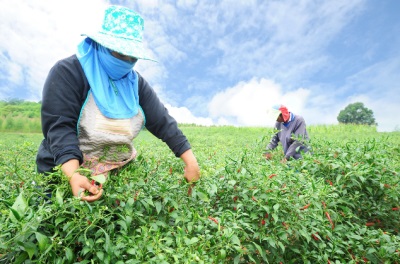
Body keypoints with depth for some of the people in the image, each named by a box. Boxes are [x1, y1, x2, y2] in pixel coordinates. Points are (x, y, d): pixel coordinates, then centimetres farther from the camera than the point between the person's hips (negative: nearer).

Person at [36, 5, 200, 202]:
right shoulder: (68, 72, -13)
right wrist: (73, 176, -36)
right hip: (66, 174, -4)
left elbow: (162, 121, -7)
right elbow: (59, 127, -21)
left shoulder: (135, 82, 0)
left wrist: (190, 161, -14)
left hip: (119, 174, 5)